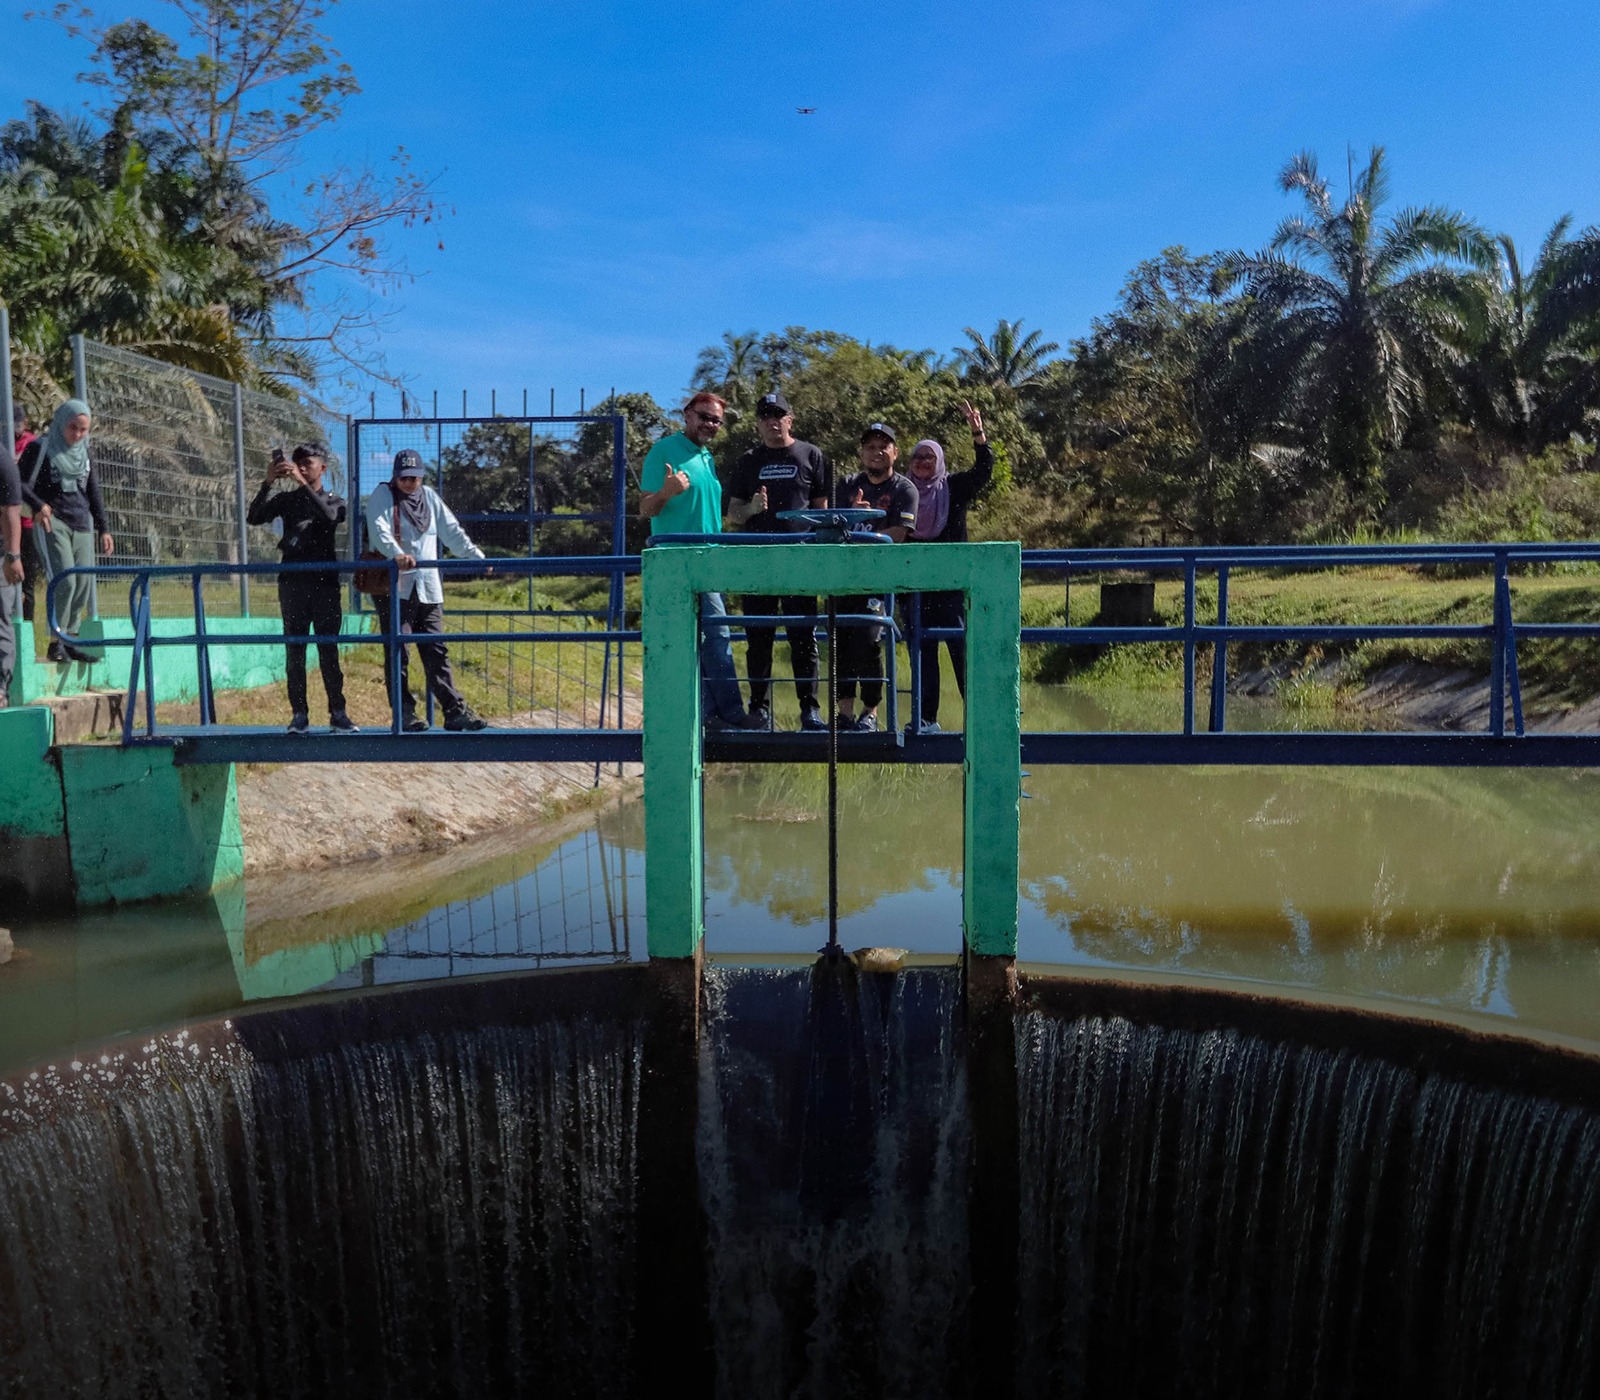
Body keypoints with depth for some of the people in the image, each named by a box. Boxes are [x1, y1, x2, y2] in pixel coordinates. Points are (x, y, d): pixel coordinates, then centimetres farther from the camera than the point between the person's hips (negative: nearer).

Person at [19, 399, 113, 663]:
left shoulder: (83, 452, 17)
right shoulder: (40, 448, 1)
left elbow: (94, 492, 20)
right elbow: (20, 481, -3)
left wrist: (103, 528, 16)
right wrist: (38, 505, -20)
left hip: (82, 525, 6)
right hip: (52, 522, -5)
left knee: (83, 584, -1)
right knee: (64, 580, -17)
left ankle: (69, 641, 8)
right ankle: (55, 643, -10)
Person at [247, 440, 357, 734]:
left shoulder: (334, 500, 10)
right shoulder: (286, 499, 13)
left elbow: (330, 517, -14)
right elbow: (254, 518, -2)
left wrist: (303, 484, -19)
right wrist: (268, 482, -12)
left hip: (325, 583, -1)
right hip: (292, 583, 1)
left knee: (329, 651, -2)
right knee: (295, 652, 0)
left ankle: (337, 713, 1)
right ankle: (299, 714, 3)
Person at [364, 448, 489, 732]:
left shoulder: (430, 496, 16)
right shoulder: (382, 494, 1)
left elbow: (452, 531, 13)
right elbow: (379, 529, -15)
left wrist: (476, 555, -2)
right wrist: (396, 554, -34)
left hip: (428, 588, 4)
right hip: (395, 587, -4)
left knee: (436, 651, 4)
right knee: (397, 653, -1)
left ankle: (455, 710, 3)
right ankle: (404, 712, 5)